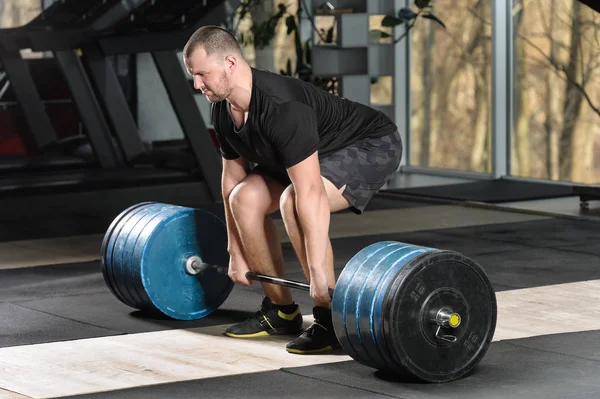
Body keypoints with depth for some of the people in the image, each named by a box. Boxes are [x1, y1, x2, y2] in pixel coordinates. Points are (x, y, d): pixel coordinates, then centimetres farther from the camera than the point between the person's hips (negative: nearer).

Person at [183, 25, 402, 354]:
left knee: (293, 202, -31)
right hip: (323, 152, 9)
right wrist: (236, 254, 7)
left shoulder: (281, 107, -37)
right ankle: (281, 311, 8)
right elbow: (232, 179, 4)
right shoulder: (224, 111, -9)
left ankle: (331, 320, -20)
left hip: (373, 145, -9)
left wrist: (319, 274, -38)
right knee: (246, 199, -5)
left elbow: (310, 193, -39)